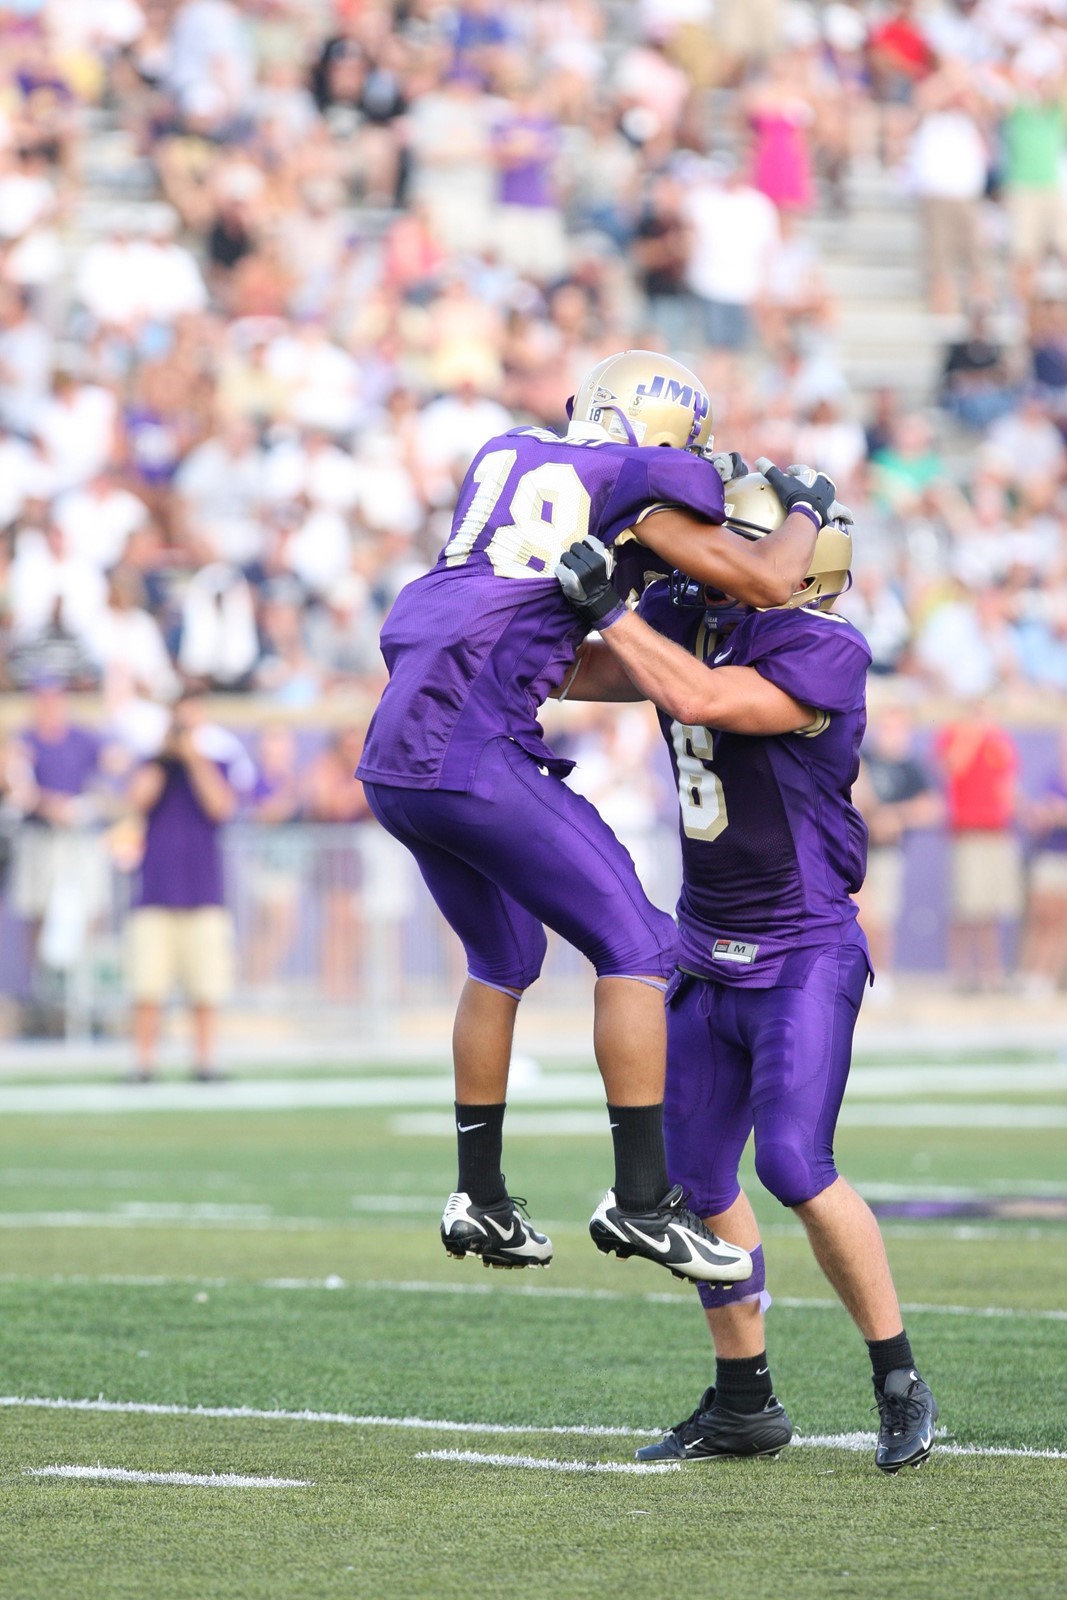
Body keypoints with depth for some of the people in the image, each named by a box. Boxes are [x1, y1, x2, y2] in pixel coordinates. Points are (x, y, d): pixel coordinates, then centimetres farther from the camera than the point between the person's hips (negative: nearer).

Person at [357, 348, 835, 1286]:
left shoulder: (507, 458, 20)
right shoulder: (637, 485, 0)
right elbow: (768, 583, -2)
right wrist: (809, 511, 18)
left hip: (397, 763, 8)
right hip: (474, 754, -8)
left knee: (503, 959, 24)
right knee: (635, 944, 0)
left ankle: (480, 1199, 27)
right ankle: (641, 1200, -5)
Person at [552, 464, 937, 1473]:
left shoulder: (824, 653, -18)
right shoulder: (683, 617, 3)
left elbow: (703, 699, -32)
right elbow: (570, 672, 15)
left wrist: (605, 606, -27)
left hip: (805, 954, -7)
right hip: (709, 954, 7)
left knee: (794, 1163, -18)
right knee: (694, 1171, 6)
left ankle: (899, 1380, -4)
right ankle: (743, 1403, 18)